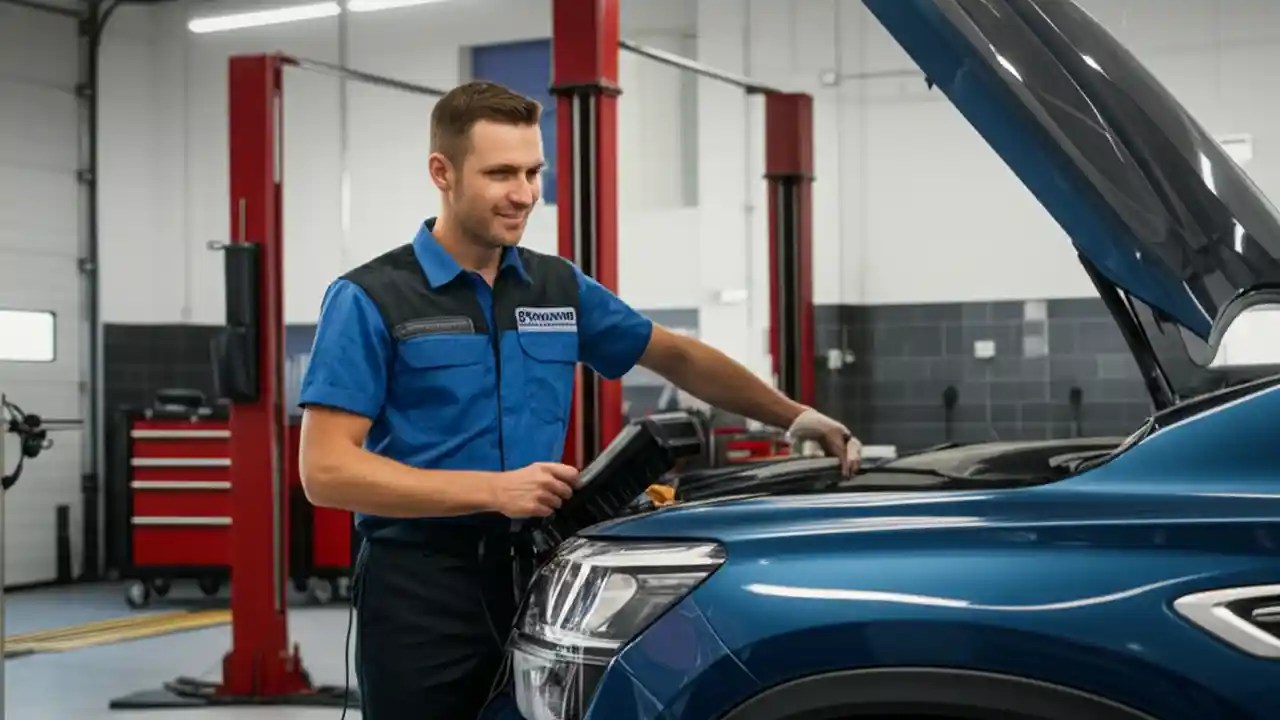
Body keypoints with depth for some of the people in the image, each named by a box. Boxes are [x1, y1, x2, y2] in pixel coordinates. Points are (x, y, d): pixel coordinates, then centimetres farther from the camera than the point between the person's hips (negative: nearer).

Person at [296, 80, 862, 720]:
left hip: (532, 574, 5)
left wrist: (793, 415, 15)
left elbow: (678, 356, 25)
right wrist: (495, 489, -19)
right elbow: (326, 469, -14)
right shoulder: (370, 300, -6)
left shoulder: (559, 287, 11)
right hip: (419, 591, -4)